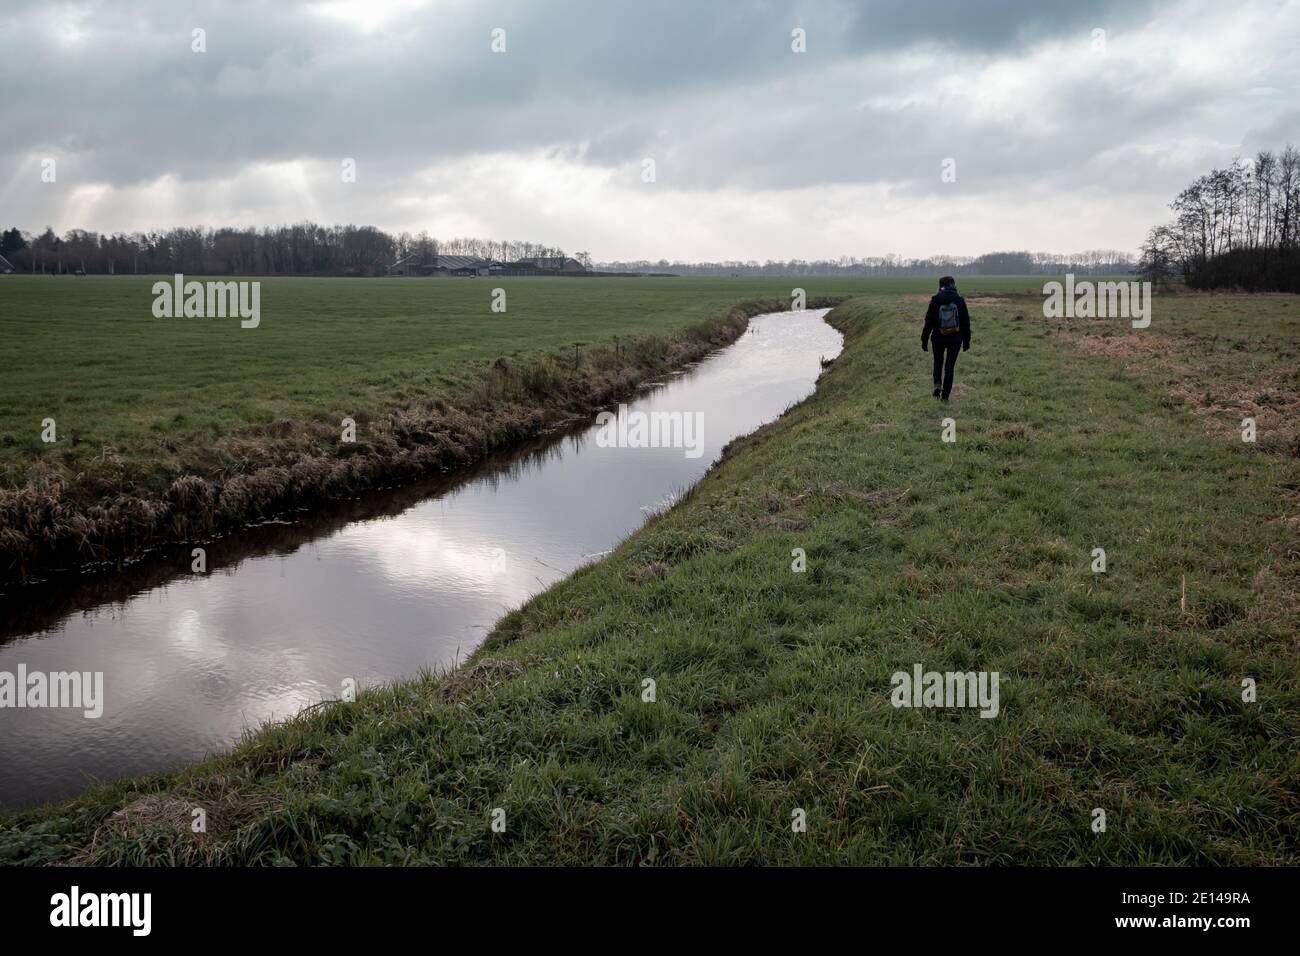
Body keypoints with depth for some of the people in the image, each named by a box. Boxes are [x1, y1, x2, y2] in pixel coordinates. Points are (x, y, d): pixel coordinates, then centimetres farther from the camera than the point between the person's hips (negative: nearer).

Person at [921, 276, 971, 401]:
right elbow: (966, 322, 2)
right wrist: (966, 341, 11)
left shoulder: (935, 300, -8)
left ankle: (937, 385, -1)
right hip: (955, 339, 1)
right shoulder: (960, 301, -3)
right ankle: (945, 395, 9)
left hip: (938, 338, 0)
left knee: (938, 362, 22)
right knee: (950, 366, 10)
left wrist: (924, 340, 1)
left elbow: (929, 322, -6)